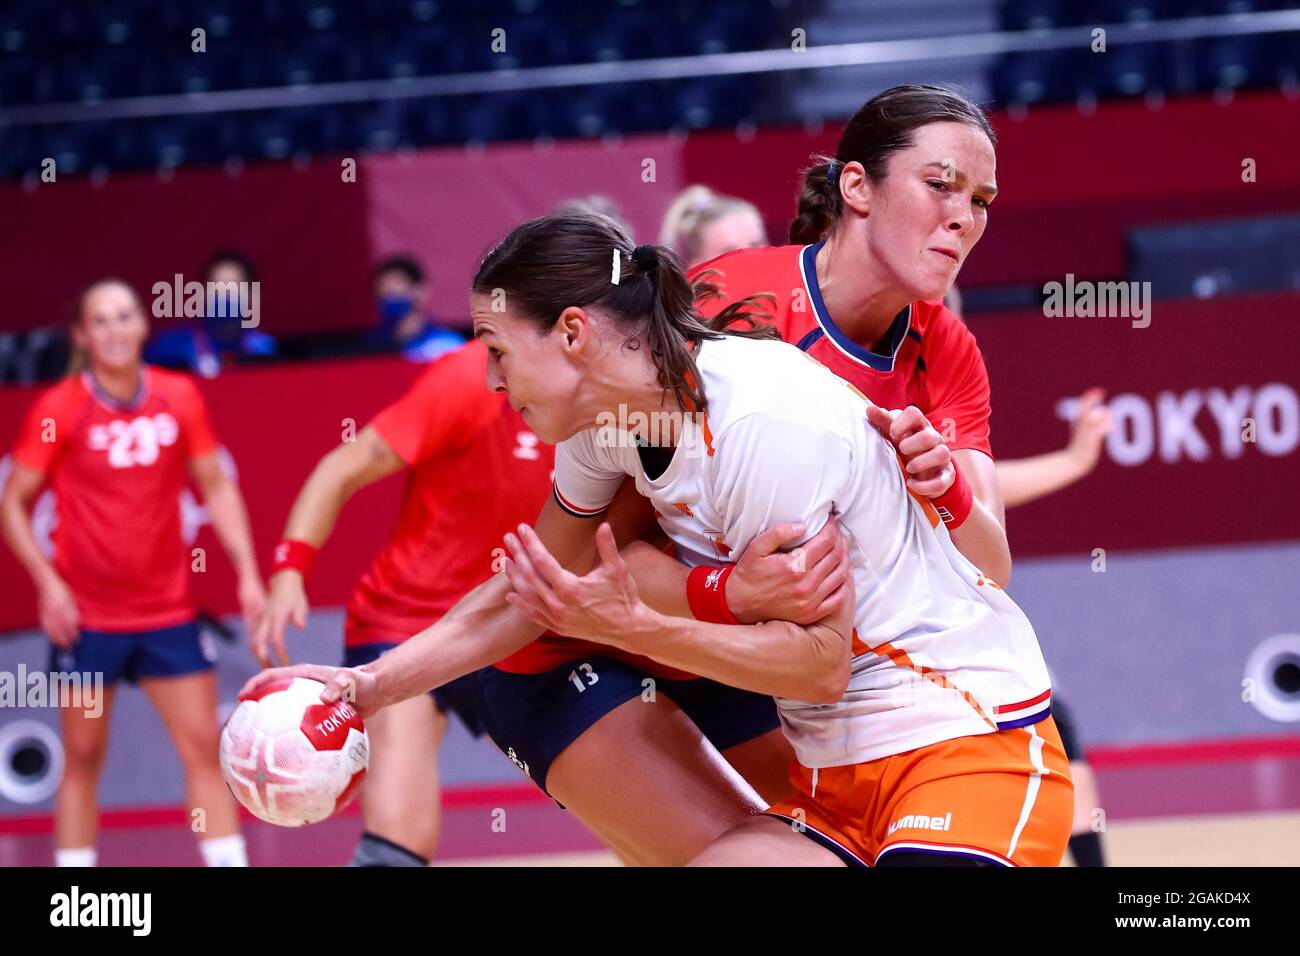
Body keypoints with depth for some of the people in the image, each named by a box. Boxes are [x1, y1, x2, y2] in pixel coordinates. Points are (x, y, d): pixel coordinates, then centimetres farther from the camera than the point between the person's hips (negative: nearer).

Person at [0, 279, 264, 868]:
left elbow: (216, 489, 8)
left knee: (203, 747, 1)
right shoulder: (58, 409, -8)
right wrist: (47, 581, -14)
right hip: (86, 614, -2)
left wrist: (247, 572, 0)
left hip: (168, 612, 3)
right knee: (84, 758, 5)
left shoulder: (179, 398, 0)